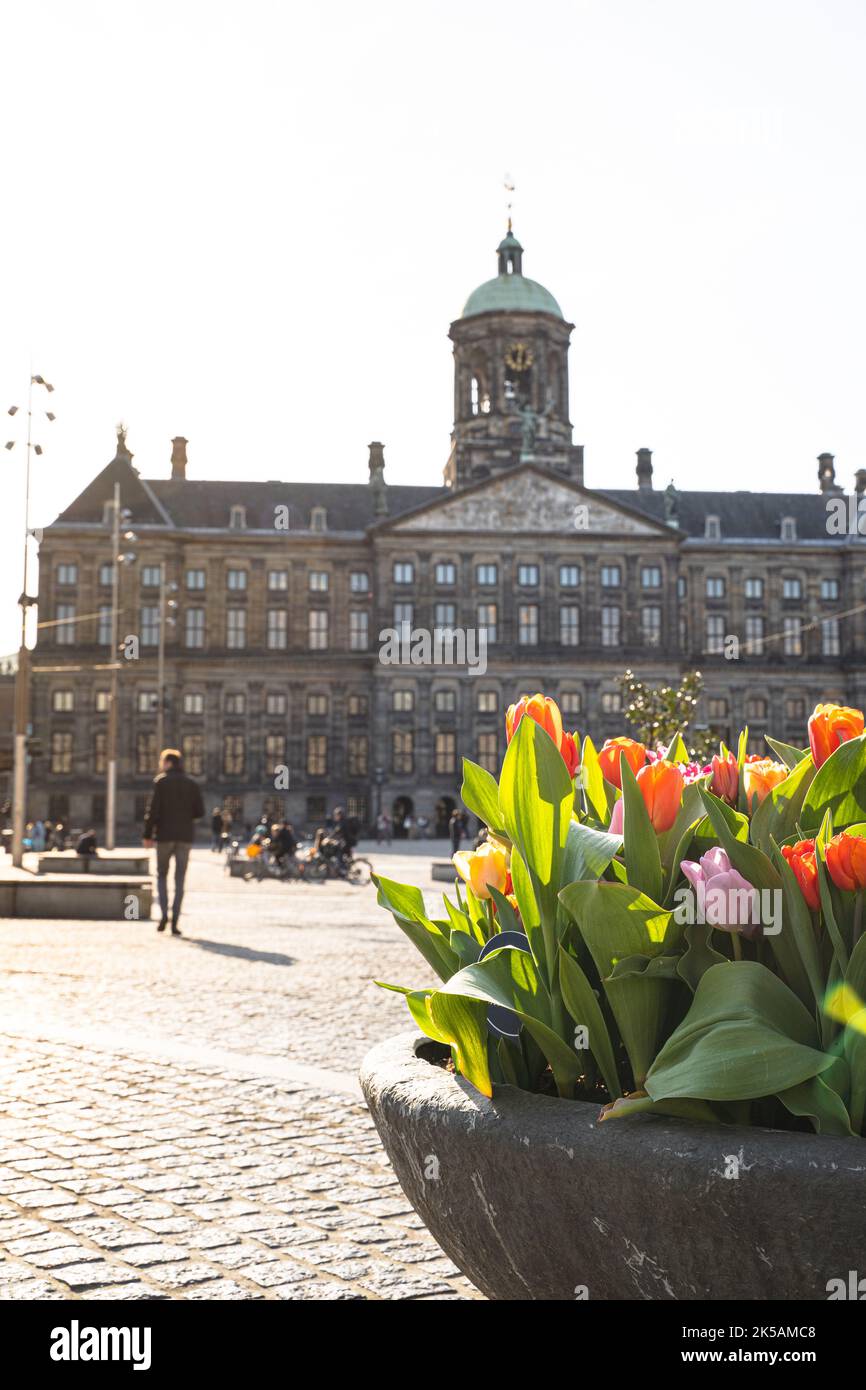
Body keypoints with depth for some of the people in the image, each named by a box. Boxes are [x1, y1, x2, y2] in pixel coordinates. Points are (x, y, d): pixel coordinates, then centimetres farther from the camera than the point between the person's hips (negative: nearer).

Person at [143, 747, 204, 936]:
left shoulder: (160, 781, -4)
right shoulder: (192, 784, 5)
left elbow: (152, 810, -9)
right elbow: (199, 812, 2)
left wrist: (148, 835, -3)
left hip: (164, 835, -2)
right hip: (185, 836, 2)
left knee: (161, 875, 13)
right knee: (180, 879, 4)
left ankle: (164, 914, -3)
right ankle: (175, 922, -1)